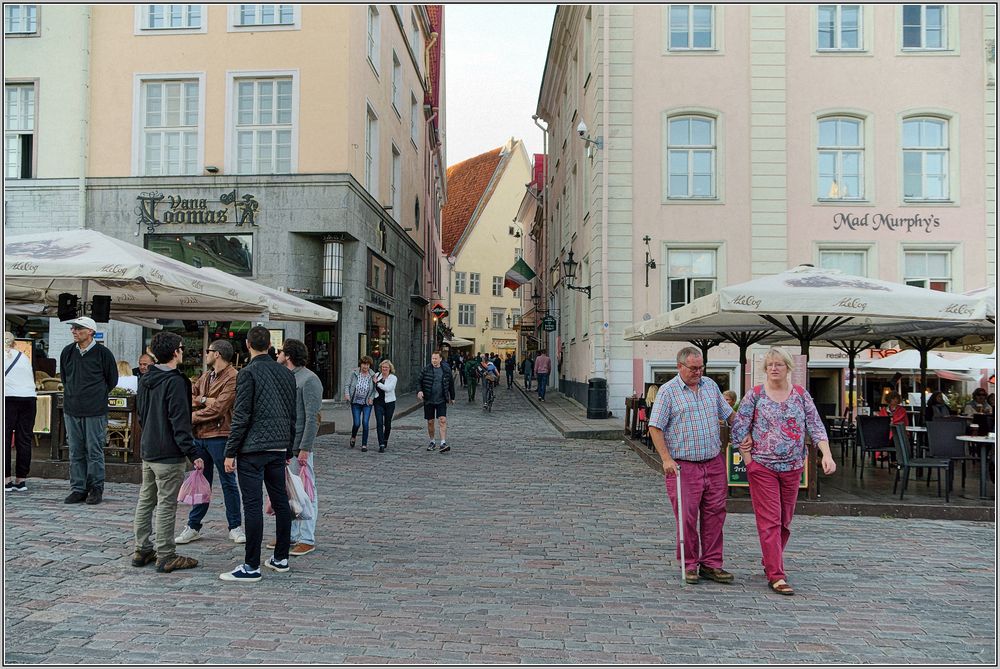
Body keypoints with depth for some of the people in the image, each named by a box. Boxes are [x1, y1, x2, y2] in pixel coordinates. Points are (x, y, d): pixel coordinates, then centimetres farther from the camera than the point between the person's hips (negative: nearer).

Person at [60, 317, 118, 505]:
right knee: (75, 452, 9)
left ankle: (96, 488, 12)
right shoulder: (67, 352, 7)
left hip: (95, 411, -4)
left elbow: (112, 380, 5)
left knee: (94, 451, 1)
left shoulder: (103, 353, -6)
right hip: (71, 410, 5)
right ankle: (78, 489, 17)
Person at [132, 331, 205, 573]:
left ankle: (142, 550, 24)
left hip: (147, 450, 9)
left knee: (145, 501, 15)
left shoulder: (145, 379, 9)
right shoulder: (175, 381, -18)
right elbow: (180, 423, -21)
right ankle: (166, 557, 4)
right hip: (169, 454, -9)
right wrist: (193, 453, -19)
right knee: (167, 505, -2)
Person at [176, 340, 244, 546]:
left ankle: (235, 527, 13)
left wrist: (191, 418, -10)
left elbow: (218, 408, -19)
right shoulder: (206, 376, 15)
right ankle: (193, 526, 23)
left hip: (219, 436, -7)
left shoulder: (232, 378, -12)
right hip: (199, 436, 7)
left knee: (228, 483, 3)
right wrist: (203, 400, -12)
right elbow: (188, 397, 7)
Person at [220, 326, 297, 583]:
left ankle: (251, 566, -1)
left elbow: (241, 416, -13)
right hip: (279, 448, 7)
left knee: (253, 506, -5)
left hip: (253, 449, -7)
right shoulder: (286, 372, 11)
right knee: (280, 501, 12)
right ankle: (281, 558, 20)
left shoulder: (248, 373, -9)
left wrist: (230, 452, -7)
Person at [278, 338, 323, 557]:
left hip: (299, 446, -9)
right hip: (283, 445, 9)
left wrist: (304, 449, -21)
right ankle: (290, 535, 25)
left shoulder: (308, 379, -13)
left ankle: (307, 540, 5)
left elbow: (312, 418, -17)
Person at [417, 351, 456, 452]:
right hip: (428, 400, 1)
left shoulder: (446, 370, 2)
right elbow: (419, 382, 4)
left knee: (443, 420, -13)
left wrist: (452, 397, 17)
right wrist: (419, 391, -15)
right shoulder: (425, 370, -2)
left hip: (441, 400, -1)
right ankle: (432, 442, 24)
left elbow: (451, 384, 13)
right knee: (430, 422, 8)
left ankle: (443, 443, -14)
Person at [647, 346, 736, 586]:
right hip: (684, 465, -5)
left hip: (714, 462, 5)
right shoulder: (668, 391, -5)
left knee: (715, 513, 6)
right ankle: (689, 565, 13)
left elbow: (729, 414, 20)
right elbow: (655, 427, -8)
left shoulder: (711, 386, 11)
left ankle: (711, 564, 16)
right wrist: (667, 459, -15)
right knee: (687, 516, -2)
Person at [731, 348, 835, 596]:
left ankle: (770, 562, 32)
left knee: (785, 520, 13)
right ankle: (776, 575, -4)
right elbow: (739, 429, -4)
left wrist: (827, 455, -13)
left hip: (793, 467, 4)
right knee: (769, 521, -6)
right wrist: (749, 462, -8)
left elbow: (816, 427, 0)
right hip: (762, 467, -3)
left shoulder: (801, 395, 5)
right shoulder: (754, 395, -4)